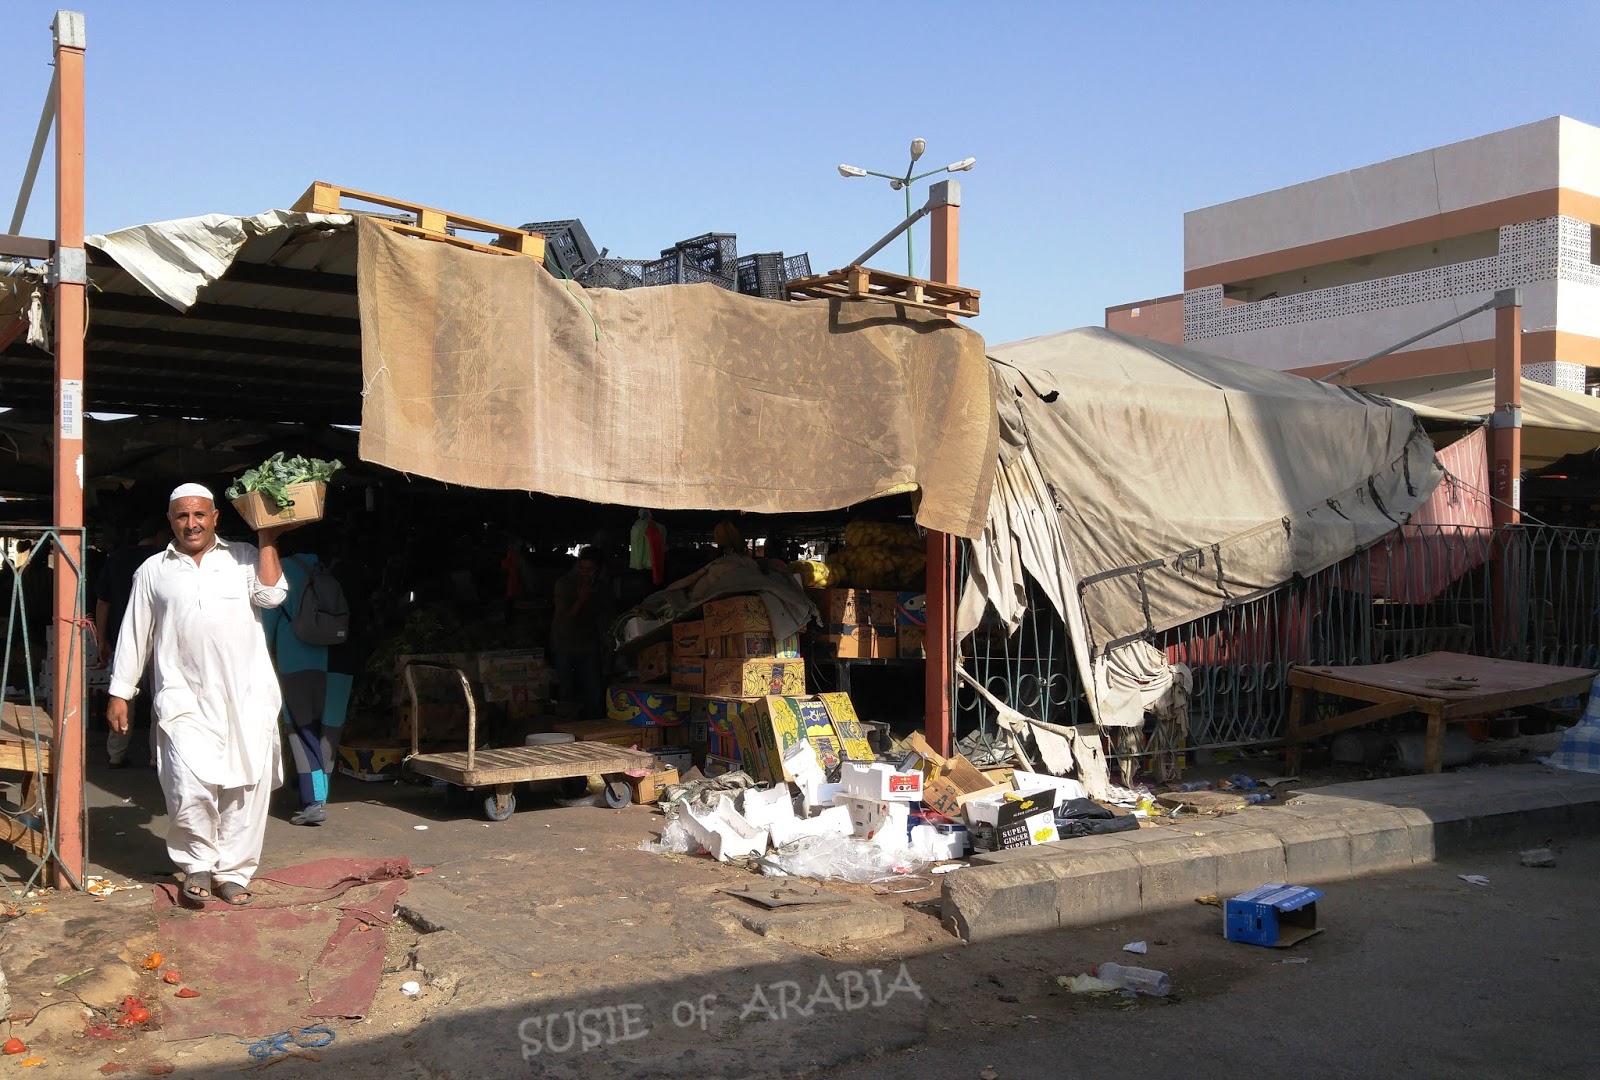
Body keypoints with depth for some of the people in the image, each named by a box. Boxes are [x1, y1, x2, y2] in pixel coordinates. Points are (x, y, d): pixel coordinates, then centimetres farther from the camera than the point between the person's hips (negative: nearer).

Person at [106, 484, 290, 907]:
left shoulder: (244, 558, 10)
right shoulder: (153, 571, 13)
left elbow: (271, 594, -7)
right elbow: (134, 635, 14)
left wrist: (267, 539, -5)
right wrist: (119, 693, 13)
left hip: (247, 698, 1)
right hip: (186, 699, 0)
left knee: (248, 786, 2)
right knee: (191, 786, -14)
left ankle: (232, 872, 16)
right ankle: (197, 865, 8)